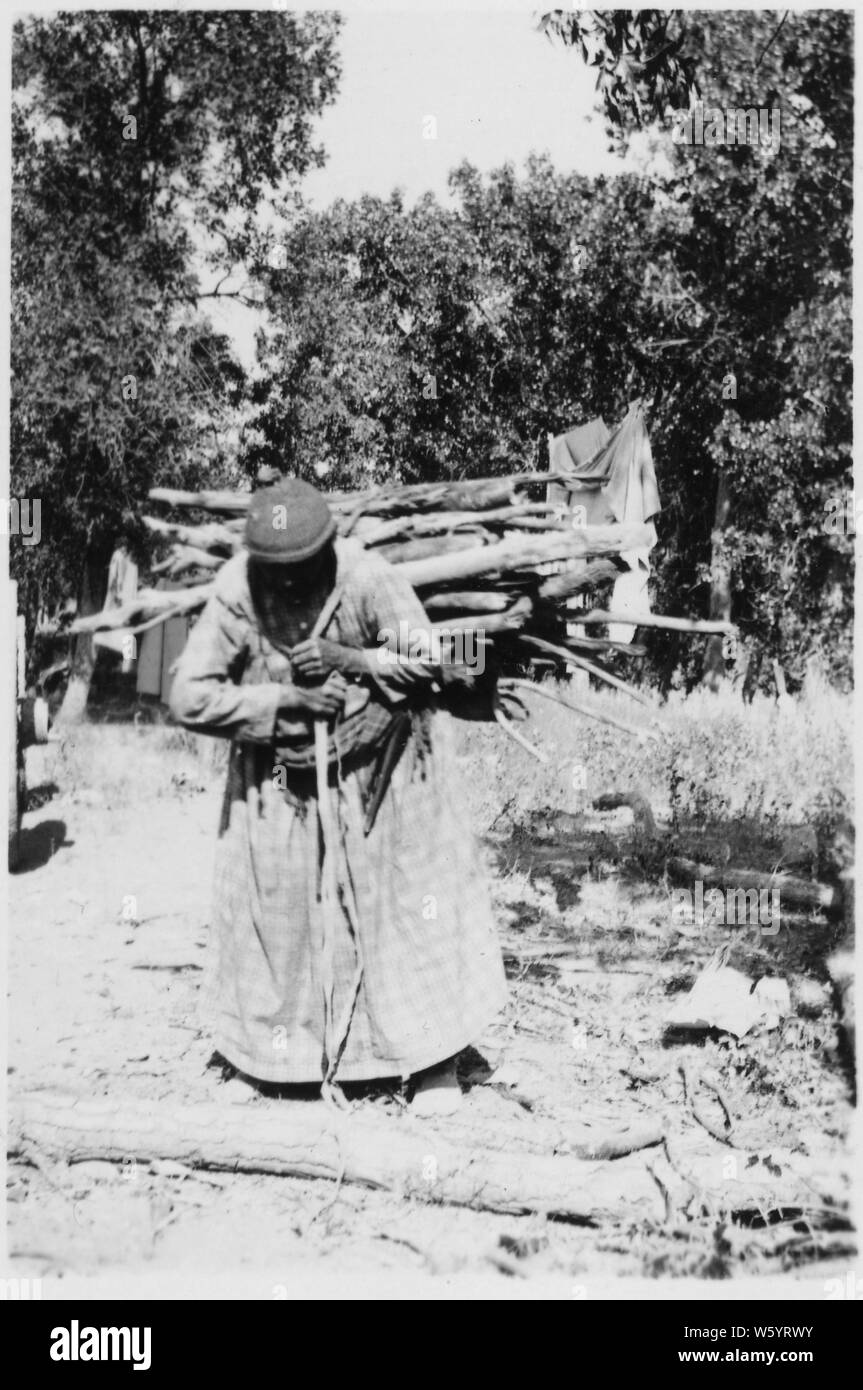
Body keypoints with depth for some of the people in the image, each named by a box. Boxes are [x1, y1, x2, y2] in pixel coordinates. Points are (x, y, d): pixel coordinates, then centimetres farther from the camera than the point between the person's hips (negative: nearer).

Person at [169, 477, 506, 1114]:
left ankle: (434, 1056, 14)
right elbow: (189, 697, -21)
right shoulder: (236, 592, -20)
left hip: (378, 768, -2)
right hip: (281, 773, 2)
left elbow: (427, 667, -18)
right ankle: (286, 1045, 29)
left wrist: (349, 661, -31)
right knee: (278, 905, 8)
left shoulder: (369, 579, -24)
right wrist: (286, 700, -25)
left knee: (410, 901, 2)